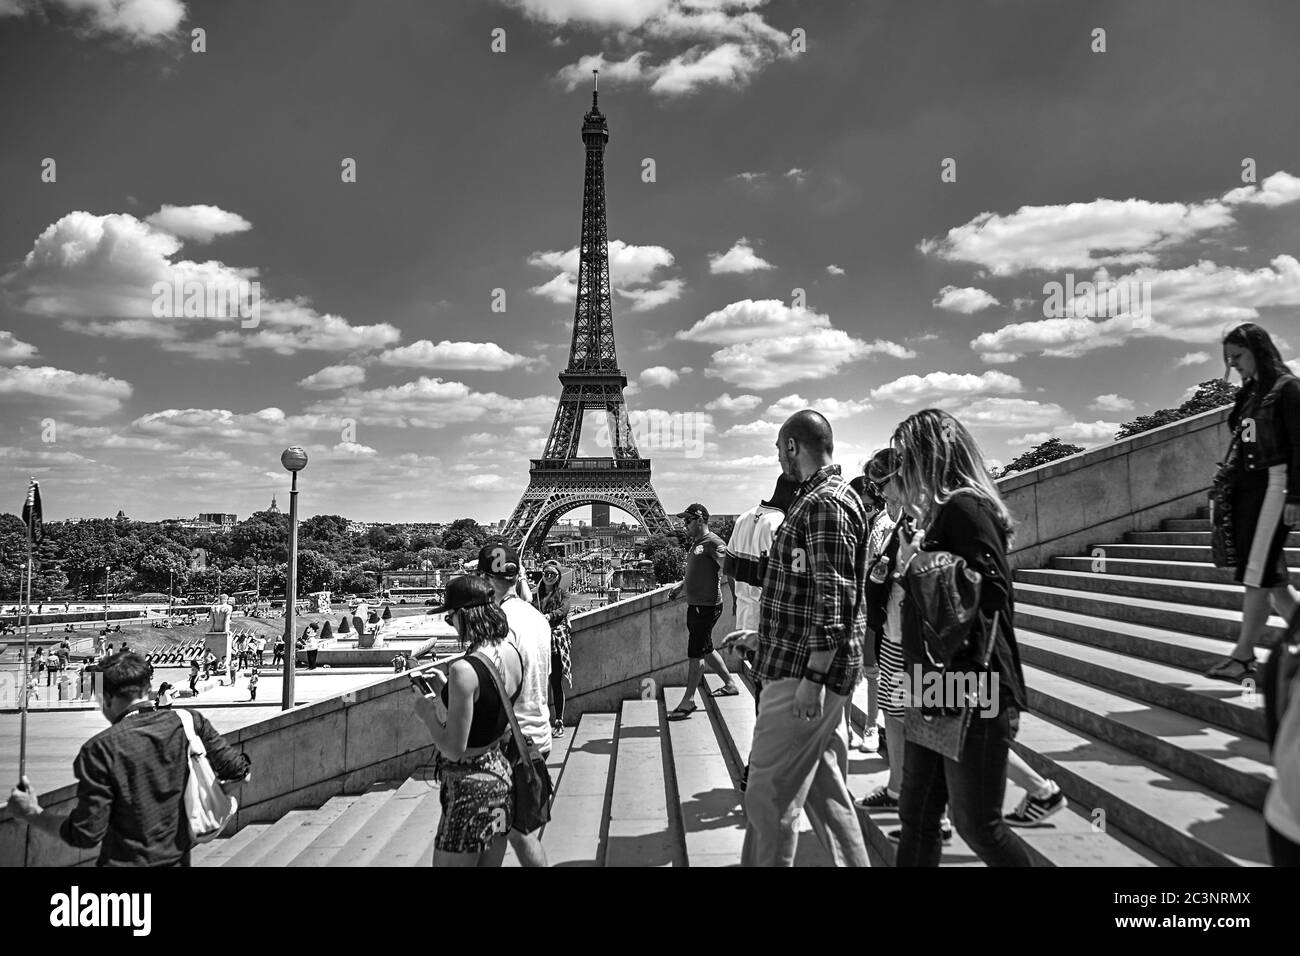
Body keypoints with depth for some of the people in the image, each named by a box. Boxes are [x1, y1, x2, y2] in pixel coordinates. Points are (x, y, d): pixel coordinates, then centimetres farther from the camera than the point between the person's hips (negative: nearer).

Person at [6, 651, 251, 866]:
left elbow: (86, 834, -15)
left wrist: (32, 815, -1)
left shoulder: (100, 749, -17)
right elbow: (240, 772, -4)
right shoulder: (190, 723, -7)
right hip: (179, 860, 4)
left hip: (126, 862, -4)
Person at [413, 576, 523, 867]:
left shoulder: (464, 670, -24)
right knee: (491, 862, 20)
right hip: (501, 775, 8)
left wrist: (427, 713, -7)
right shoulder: (513, 654, 0)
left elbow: (454, 748, -22)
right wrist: (446, 689, 12)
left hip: (470, 786, -8)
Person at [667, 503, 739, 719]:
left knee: (696, 654, -5)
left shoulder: (713, 543, -15)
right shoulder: (696, 543, 15)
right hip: (695, 605, 10)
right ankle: (730, 684, 33)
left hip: (707, 607, -10)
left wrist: (735, 598, -26)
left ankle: (688, 701, 1)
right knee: (706, 650, 18)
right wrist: (680, 586, 21)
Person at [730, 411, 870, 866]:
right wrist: (765, 637, 27)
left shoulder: (824, 503, -15)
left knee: (769, 796, -3)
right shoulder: (819, 498, 18)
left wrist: (812, 676, -25)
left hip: (805, 672, -10)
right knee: (826, 790, 17)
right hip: (809, 668, 10)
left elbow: (834, 599, -22)